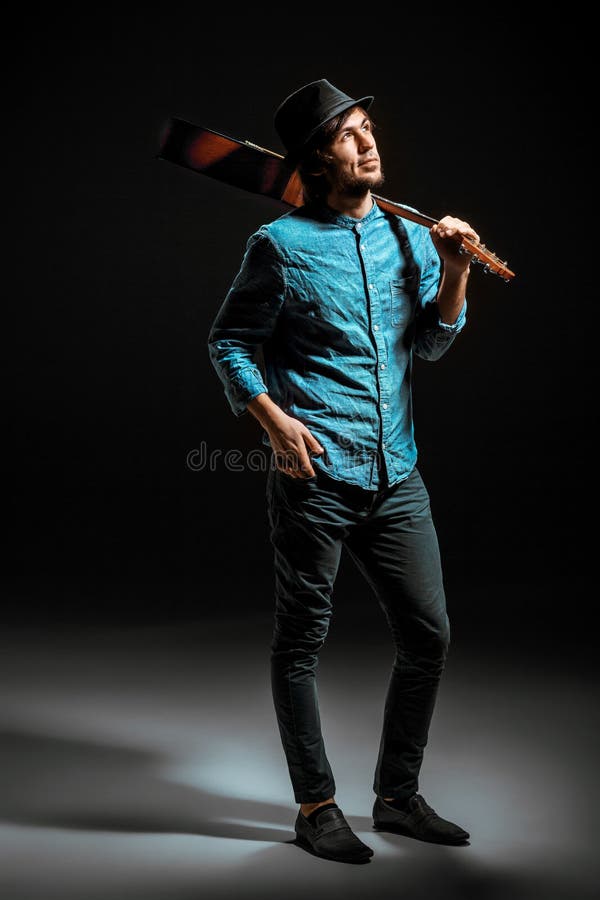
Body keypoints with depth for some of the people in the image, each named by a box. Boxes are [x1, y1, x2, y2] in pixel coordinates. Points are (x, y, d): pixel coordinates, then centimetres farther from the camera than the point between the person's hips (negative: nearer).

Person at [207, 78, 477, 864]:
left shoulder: (410, 235, 13)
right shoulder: (281, 244, -2)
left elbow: (430, 345, 13)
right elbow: (229, 341, 1)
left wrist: (454, 274, -3)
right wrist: (274, 417, -12)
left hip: (397, 476, 6)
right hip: (316, 475, -5)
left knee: (428, 635, 9)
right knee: (302, 642, 4)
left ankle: (398, 796, 27)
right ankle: (317, 807, 20)